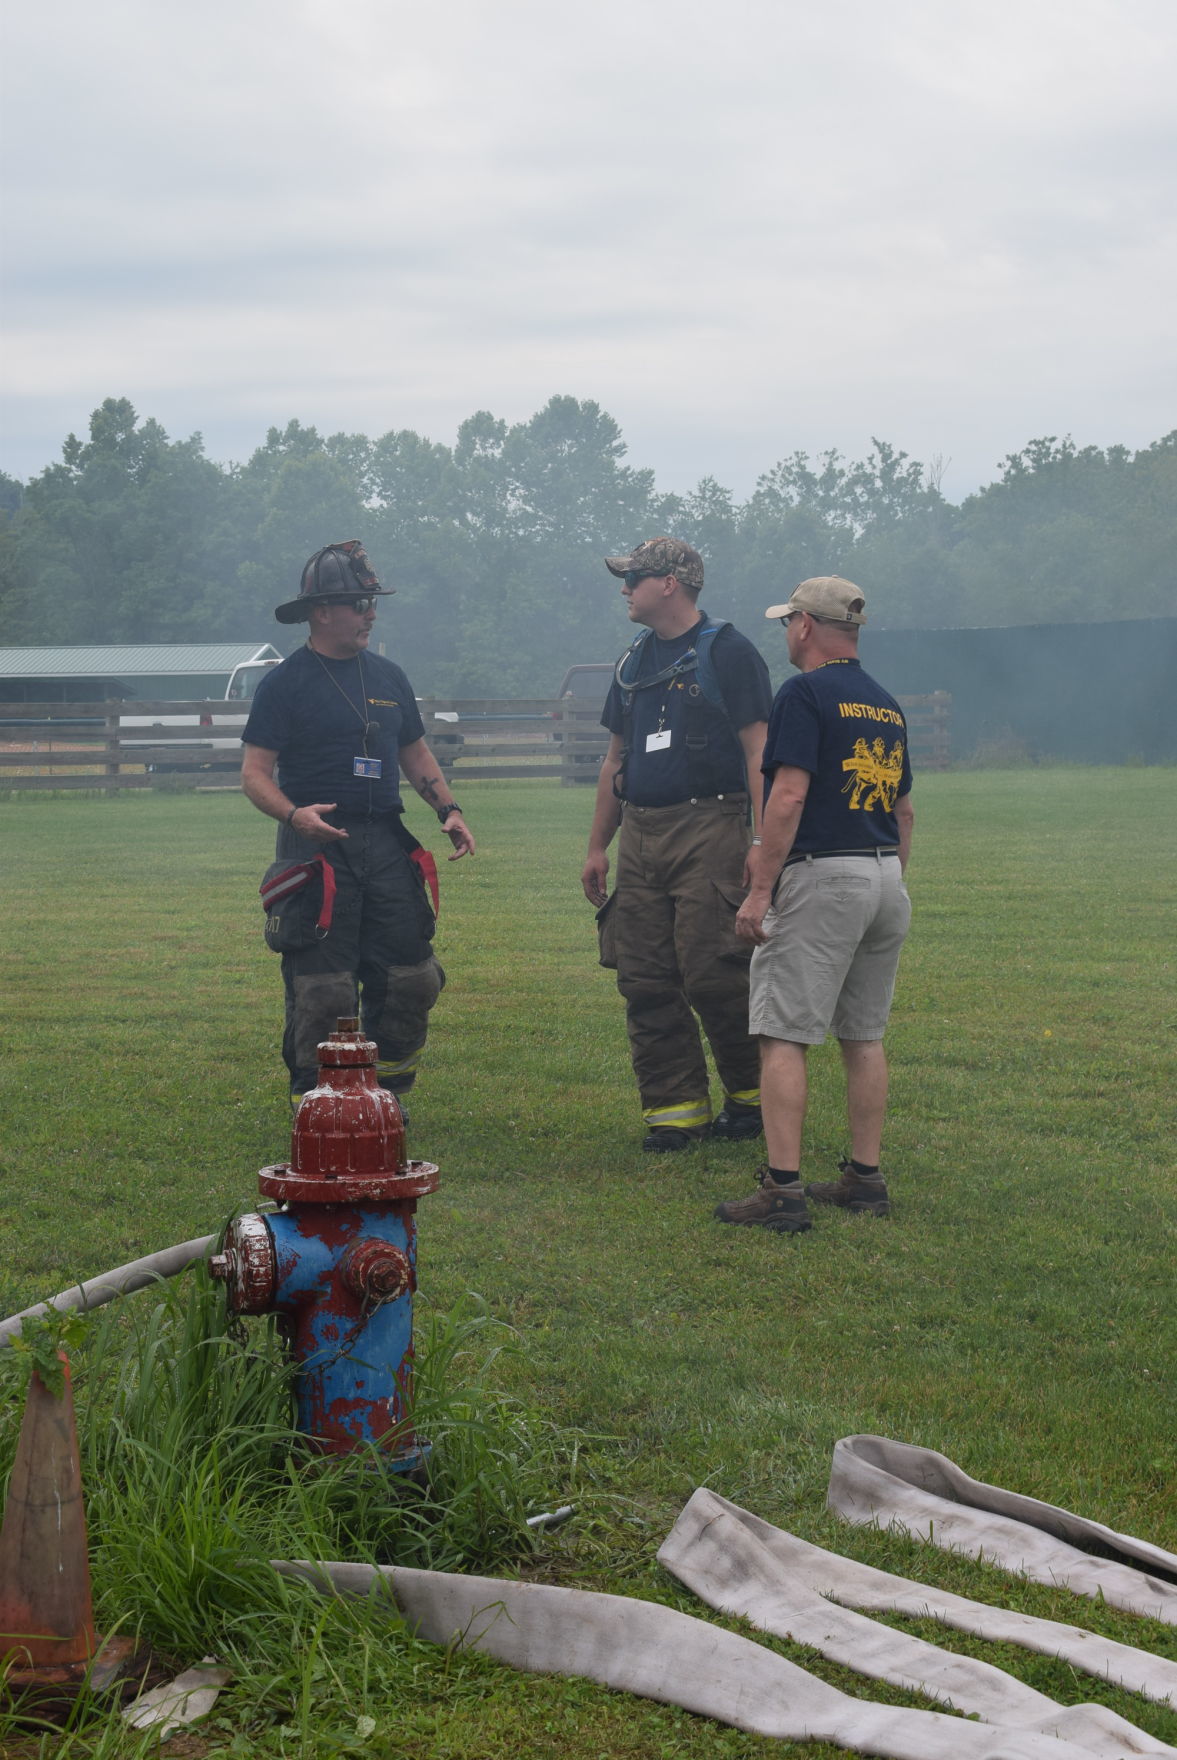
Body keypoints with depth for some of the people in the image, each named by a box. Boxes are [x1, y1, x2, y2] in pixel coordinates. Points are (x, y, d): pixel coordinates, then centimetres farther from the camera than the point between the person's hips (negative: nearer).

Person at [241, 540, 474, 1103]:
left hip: (386, 844, 5)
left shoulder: (387, 677, 15)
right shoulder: (285, 682, -2)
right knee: (322, 988, -5)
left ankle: (386, 1093, 17)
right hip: (317, 843, -5)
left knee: (411, 978, 2)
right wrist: (294, 814, -24)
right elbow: (255, 771, -5)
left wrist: (447, 809, 8)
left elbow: (415, 753, 24)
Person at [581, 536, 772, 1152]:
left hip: (710, 830, -7)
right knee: (645, 981, 2)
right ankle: (676, 1107, 9)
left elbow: (759, 753, -9)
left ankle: (753, 1095, 9)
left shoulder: (727, 652, -3)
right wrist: (597, 846, 19)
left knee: (712, 973, -10)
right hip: (640, 836, 7)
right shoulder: (633, 662, 18)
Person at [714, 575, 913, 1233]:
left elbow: (789, 796, -16)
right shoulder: (887, 704, 16)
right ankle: (866, 1179, 16)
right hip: (885, 882, 8)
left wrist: (760, 890, -15)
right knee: (865, 1036, 13)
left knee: (784, 1035, -7)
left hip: (821, 879, -8)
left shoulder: (805, 693, -8)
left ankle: (784, 1190, -12)